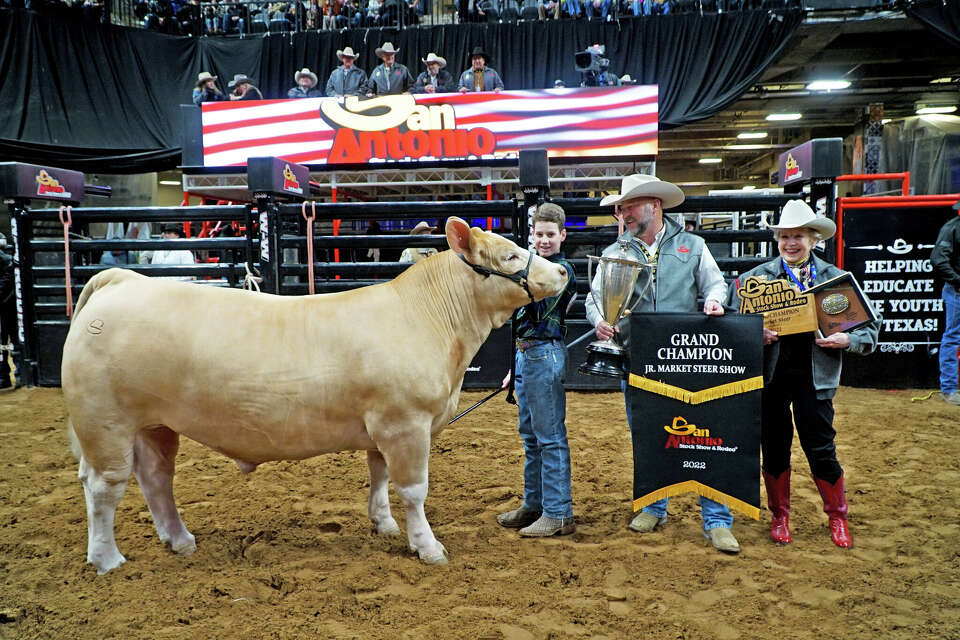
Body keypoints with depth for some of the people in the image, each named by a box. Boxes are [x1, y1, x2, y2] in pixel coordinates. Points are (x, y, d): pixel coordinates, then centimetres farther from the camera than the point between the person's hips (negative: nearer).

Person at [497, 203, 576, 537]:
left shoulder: (561, 270, -9)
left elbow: (539, 310, -22)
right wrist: (515, 367, 21)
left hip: (545, 355, -9)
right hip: (526, 354, 9)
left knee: (550, 436, -5)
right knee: (530, 434, 15)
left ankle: (559, 514, 3)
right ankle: (533, 505, 27)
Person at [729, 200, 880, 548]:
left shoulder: (836, 278, 5)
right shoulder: (755, 277, 4)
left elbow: (870, 326, 7)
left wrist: (847, 340, -12)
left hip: (814, 375, 0)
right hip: (770, 373, 1)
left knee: (821, 449, 4)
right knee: (774, 448, 9)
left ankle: (837, 517, 28)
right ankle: (780, 516, 29)